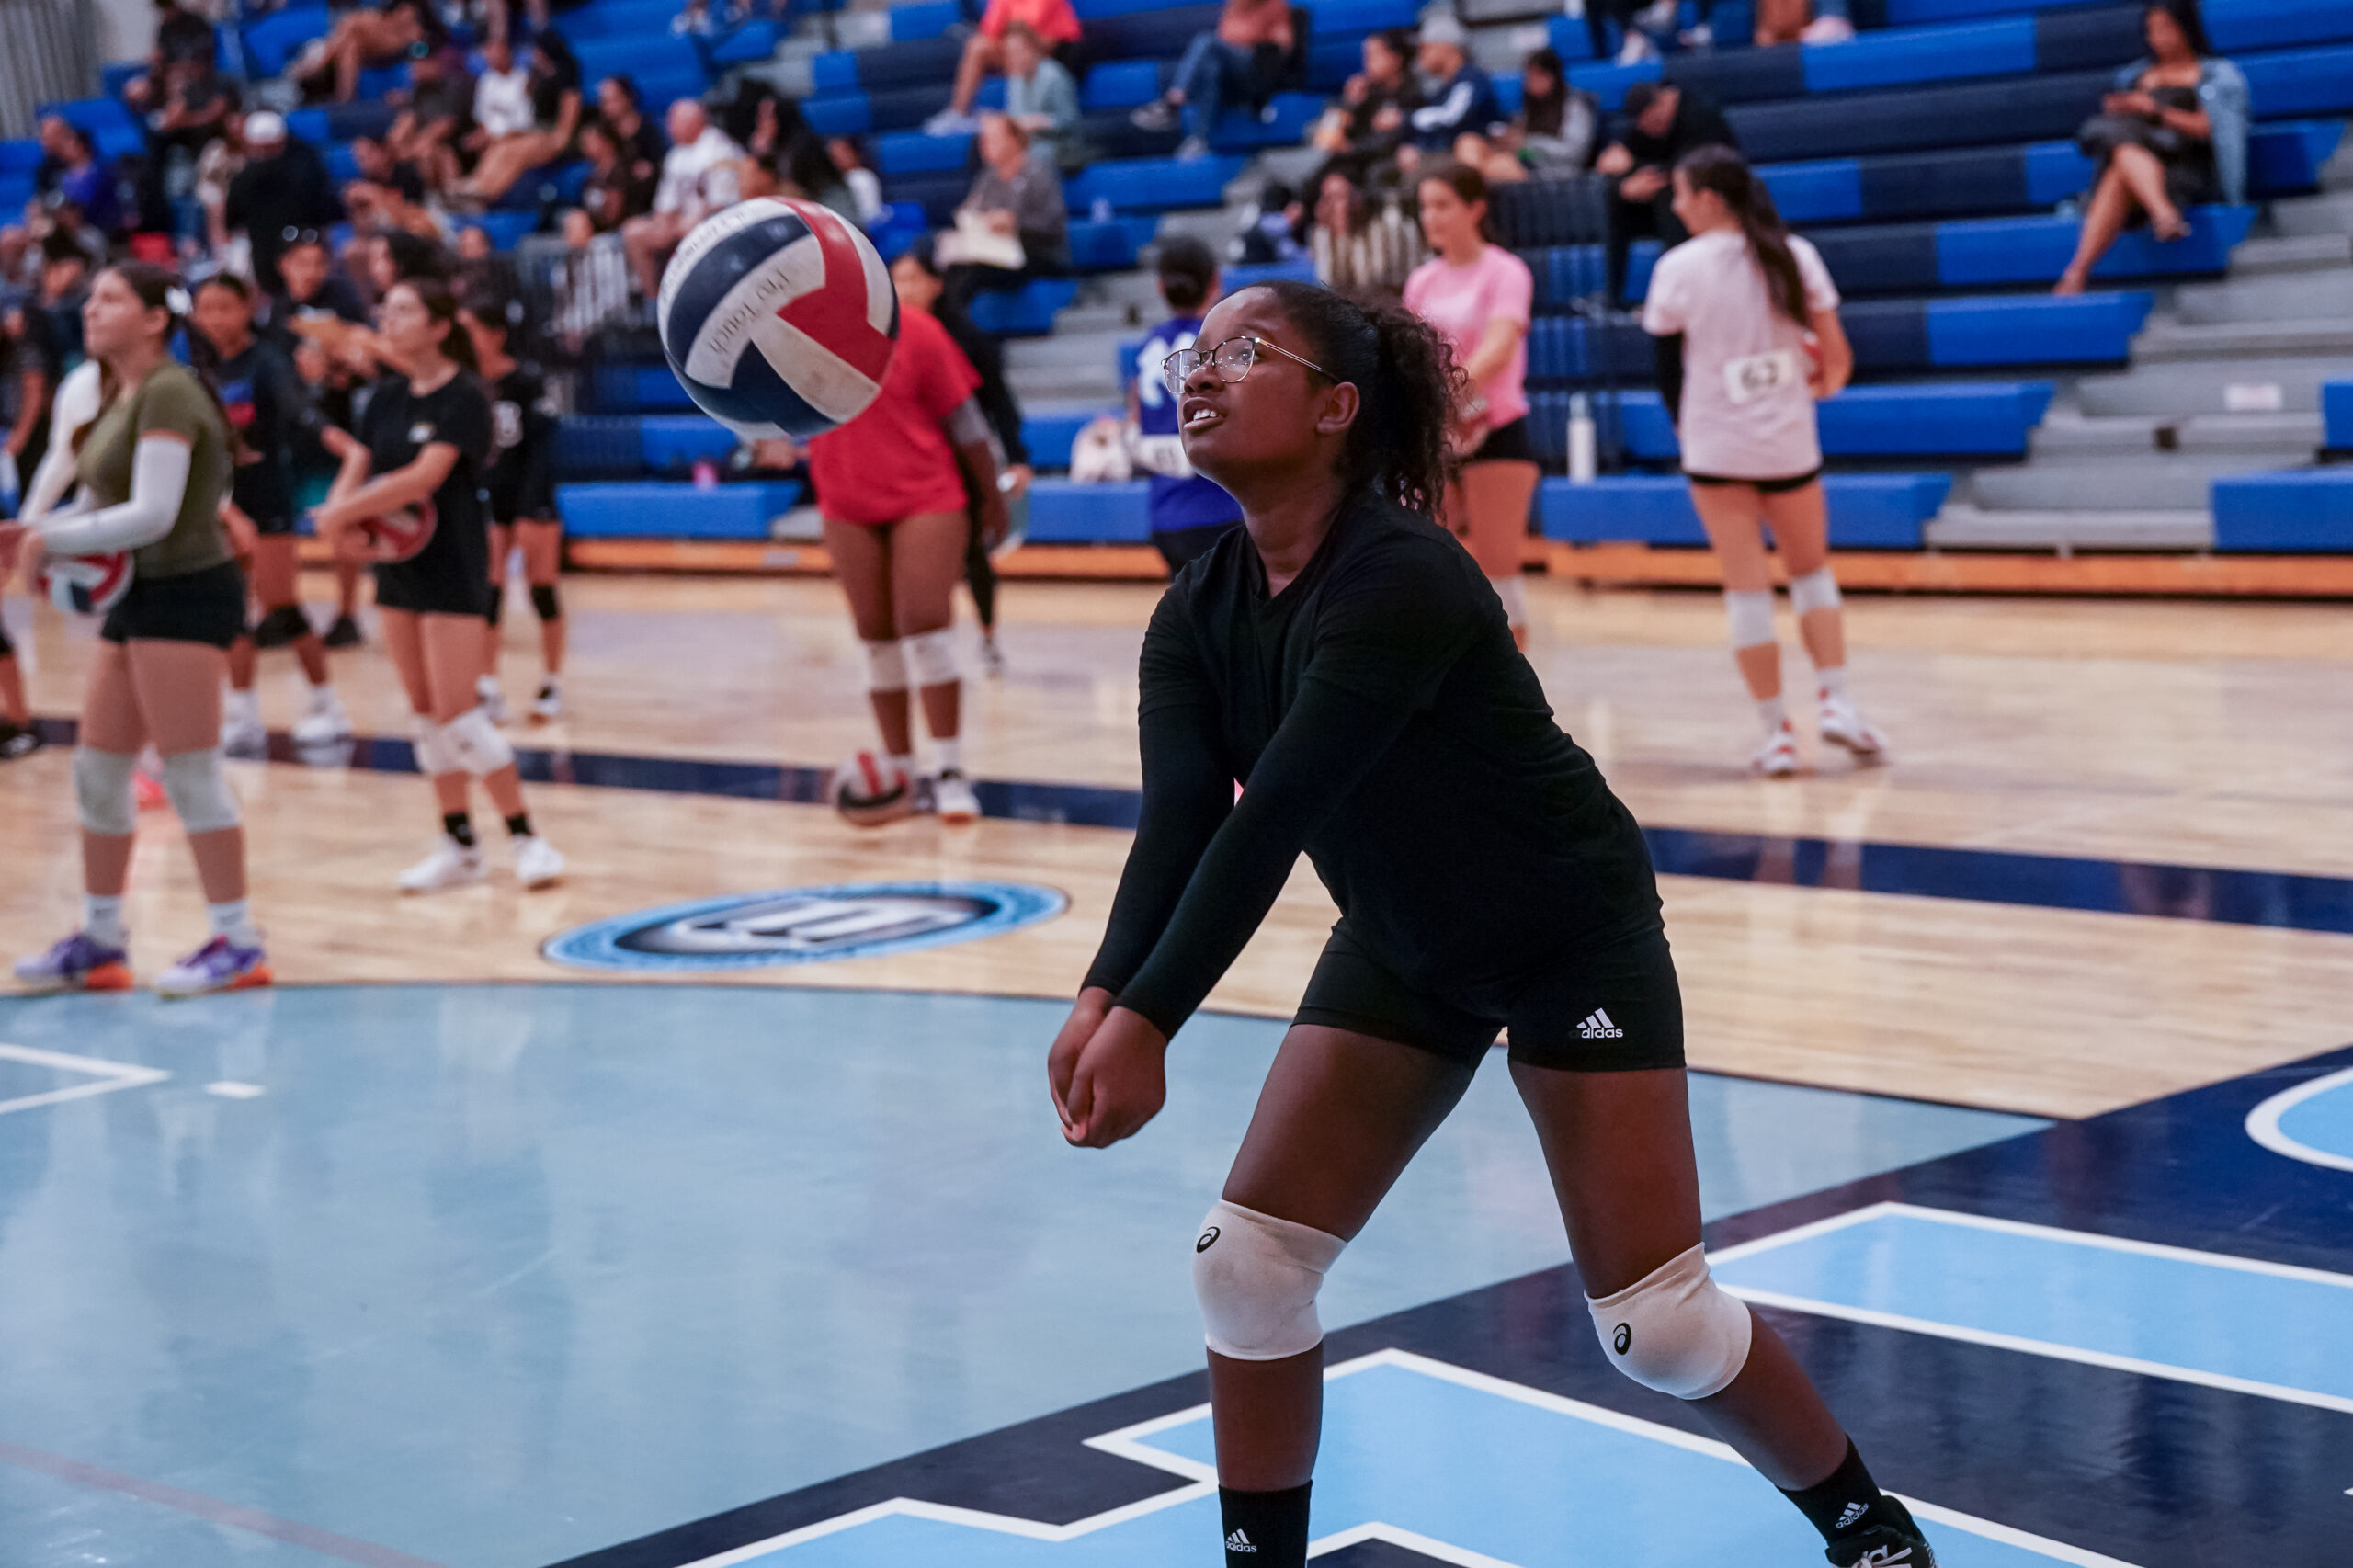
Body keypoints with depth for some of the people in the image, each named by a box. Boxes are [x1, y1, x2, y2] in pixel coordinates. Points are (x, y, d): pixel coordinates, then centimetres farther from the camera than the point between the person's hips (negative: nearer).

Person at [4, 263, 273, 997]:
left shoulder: (168, 394, -15)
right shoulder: (117, 397, 14)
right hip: (136, 598, 10)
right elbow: (103, 499, 18)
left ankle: (237, 944, 1)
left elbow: (151, 514, -23)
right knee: (96, 770, 11)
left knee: (190, 772, -7)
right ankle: (99, 942, 20)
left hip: (186, 593, -10)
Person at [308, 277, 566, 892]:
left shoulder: (464, 398, -13)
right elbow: (357, 466, 3)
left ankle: (527, 839, -1)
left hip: (453, 568, -7)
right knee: (425, 713, 9)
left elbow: (425, 476, -24)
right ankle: (459, 847, 16)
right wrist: (342, 518, -19)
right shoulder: (388, 396, 9)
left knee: (457, 713, -10)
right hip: (397, 563, 7)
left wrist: (340, 514, -23)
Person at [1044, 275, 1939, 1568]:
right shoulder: (1197, 616, -9)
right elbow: (1177, 820, -24)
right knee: (1247, 1264, -6)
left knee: (1654, 1325, -6)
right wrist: (1103, 998, -42)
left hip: (1576, 940, -6)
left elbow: (1270, 818, -40)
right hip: (1402, 950, 7)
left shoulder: (1402, 580, -31)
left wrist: (1148, 1021, -48)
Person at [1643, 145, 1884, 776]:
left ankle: (1777, 731, 4)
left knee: (1747, 587, 3)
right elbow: (1836, 353, -1)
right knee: (1811, 570, 19)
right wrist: (1823, 384, 21)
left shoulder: (1679, 268, -7)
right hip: (1789, 443, 2)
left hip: (1714, 448, -2)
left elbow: (1667, 366, -2)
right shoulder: (1796, 256, -2)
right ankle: (1836, 701, 5)